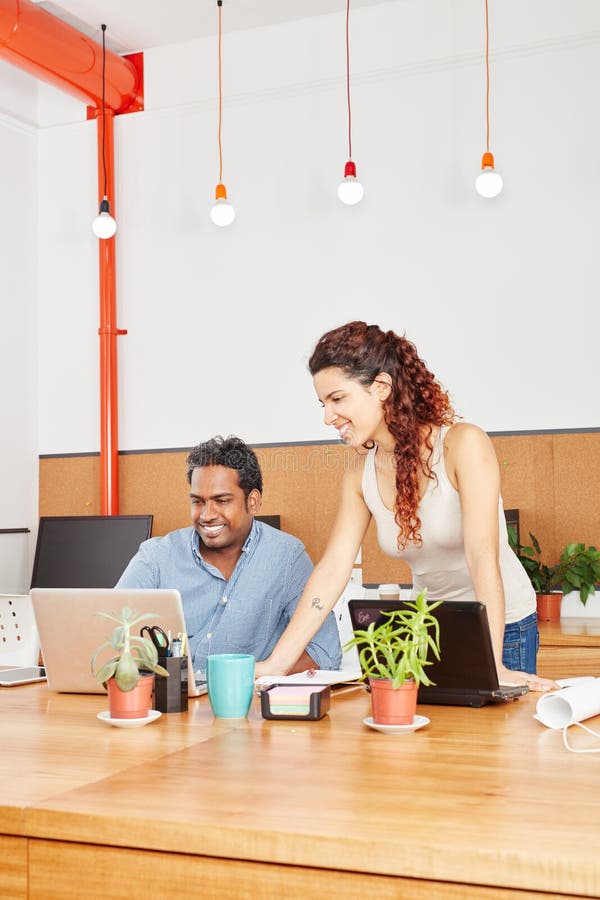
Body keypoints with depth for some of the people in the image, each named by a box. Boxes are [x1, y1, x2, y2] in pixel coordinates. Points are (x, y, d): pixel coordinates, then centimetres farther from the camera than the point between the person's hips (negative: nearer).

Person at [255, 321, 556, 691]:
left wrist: (491, 667, -33)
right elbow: (332, 570, -6)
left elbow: (483, 557, -27)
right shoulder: (361, 474, -3)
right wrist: (276, 663, -12)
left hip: (504, 629, -5)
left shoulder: (464, 444, -20)